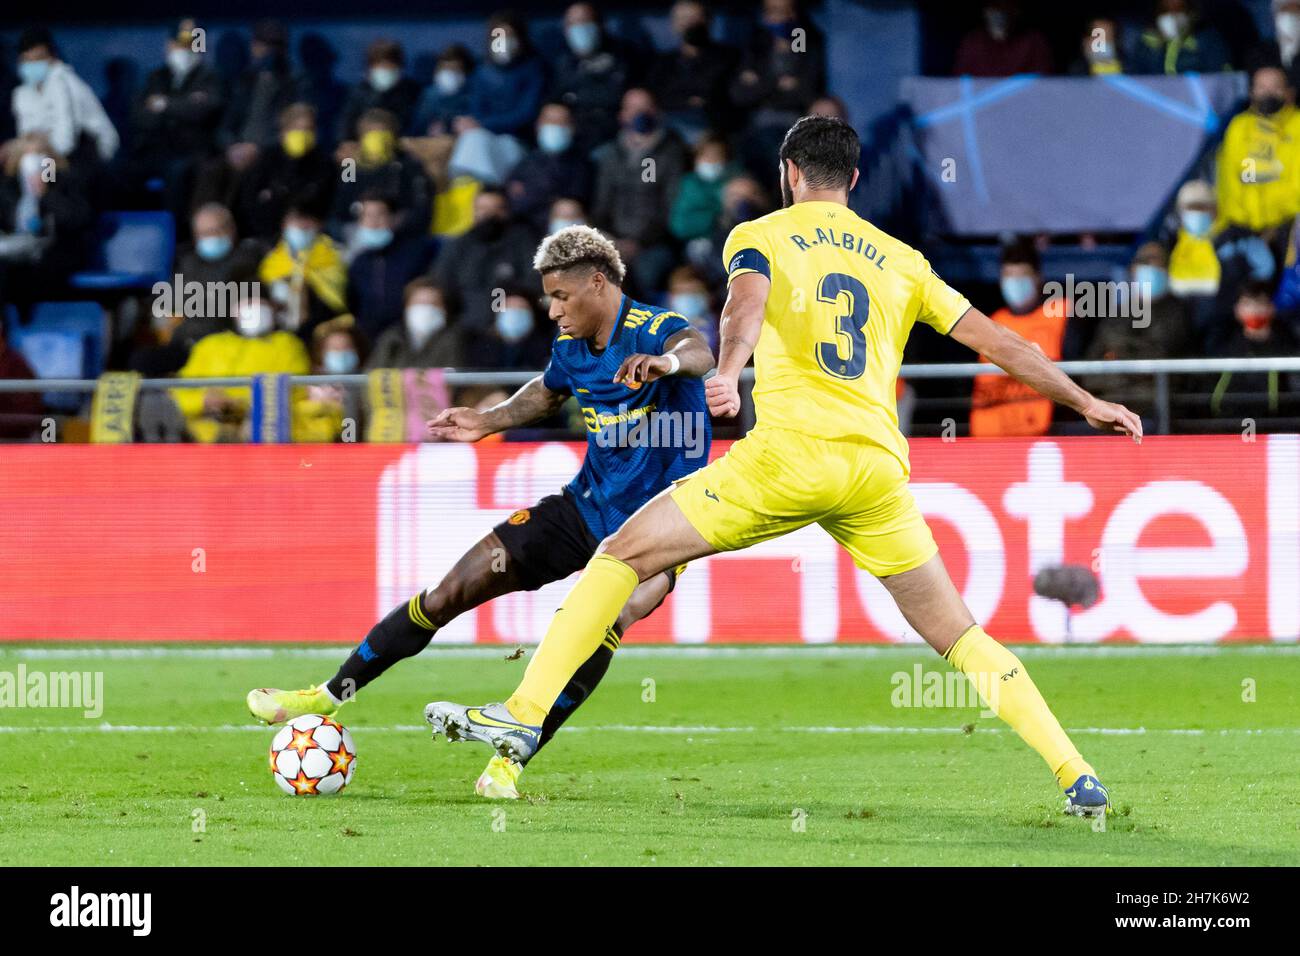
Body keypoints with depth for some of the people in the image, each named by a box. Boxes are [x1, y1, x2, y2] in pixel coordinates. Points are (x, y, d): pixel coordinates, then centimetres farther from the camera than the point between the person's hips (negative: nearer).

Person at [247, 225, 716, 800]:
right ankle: (332, 695, 18)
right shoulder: (571, 343, 2)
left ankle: (511, 762, -23)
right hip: (587, 505, 7)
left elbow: (699, 353, -45)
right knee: (451, 592, 3)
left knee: (606, 618, -34)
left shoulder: (653, 329, -20)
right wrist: (489, 422, 14)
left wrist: (667, 362, -67)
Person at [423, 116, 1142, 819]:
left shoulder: (760, 236, 10)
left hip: (788, 452, -4)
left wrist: (728, 373, -33)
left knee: (622, 555, 7)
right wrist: (1084, 402, 32)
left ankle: (524, 718, -3)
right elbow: (993, 340, 20)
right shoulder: (901, 260, 21)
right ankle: (1075, 774, 3)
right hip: (878, 468, 4)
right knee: (958, 637, 12)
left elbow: (747, 303, -13)